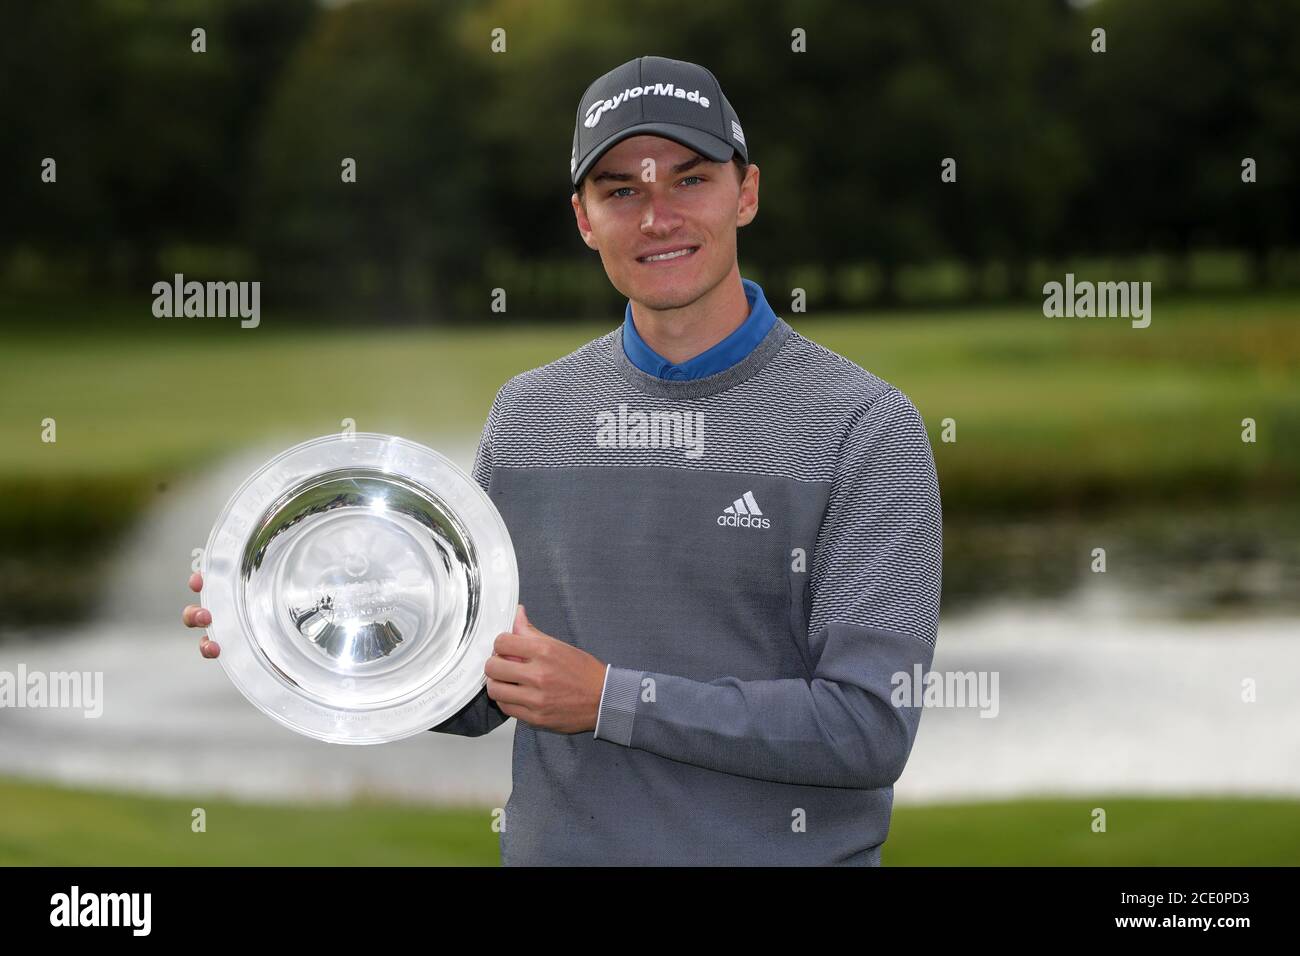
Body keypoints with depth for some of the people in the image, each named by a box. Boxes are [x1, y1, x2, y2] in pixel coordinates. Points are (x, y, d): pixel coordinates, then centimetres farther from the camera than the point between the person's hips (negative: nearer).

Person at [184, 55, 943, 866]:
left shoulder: (868, 426, -10)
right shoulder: (528, 415, 4)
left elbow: (870, 725, -17)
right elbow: (477, 693, 10)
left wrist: (612, 699, -18)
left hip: (782, 850, -4)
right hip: (554, 846, 4)